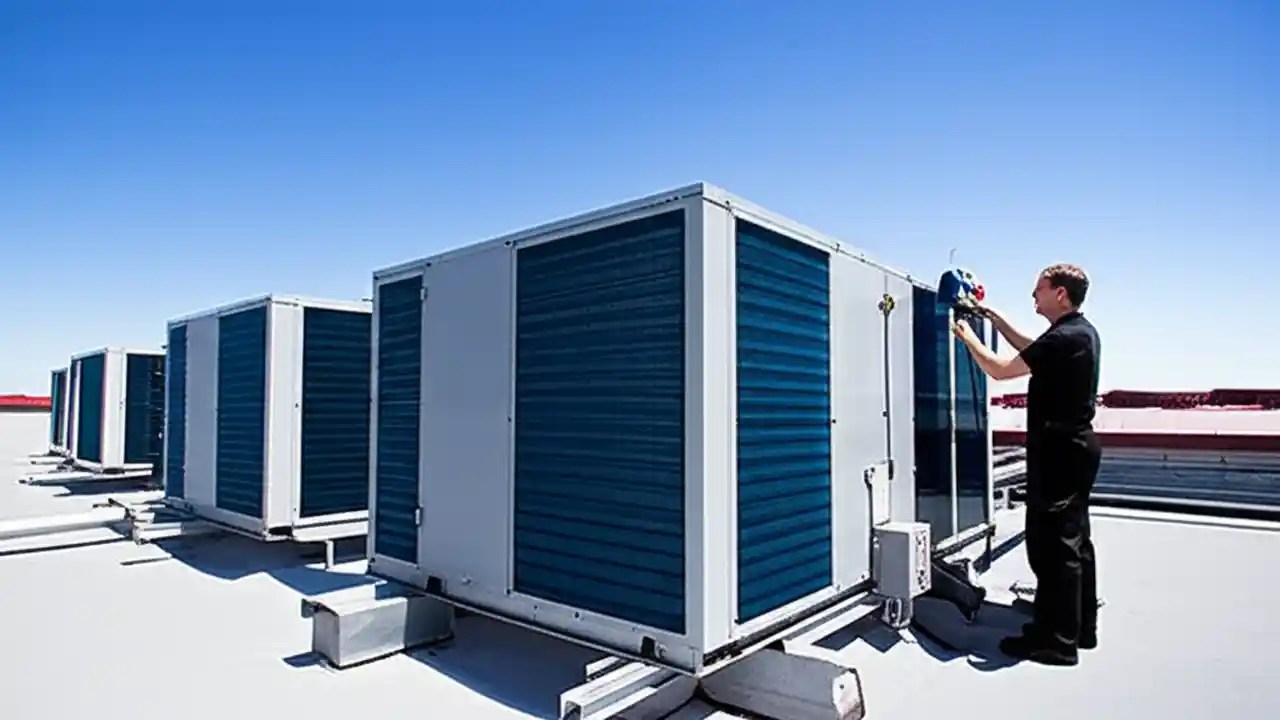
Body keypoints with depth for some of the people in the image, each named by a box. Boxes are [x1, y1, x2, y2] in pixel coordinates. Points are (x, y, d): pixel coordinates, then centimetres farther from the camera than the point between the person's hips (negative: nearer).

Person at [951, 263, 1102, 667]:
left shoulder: (1064, 338, -20)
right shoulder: (1082, 332, 11)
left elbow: (1000, 370, -19)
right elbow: (1034, 352, 26)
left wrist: (969, 337, -4)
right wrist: (997, 320, 25)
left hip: (1058, 451, -11)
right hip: (1076, 447, 11)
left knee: (1052, 545, -5)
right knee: (1074, 540, 17)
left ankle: (1058, 641, 3)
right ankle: (1081, 628, 29)